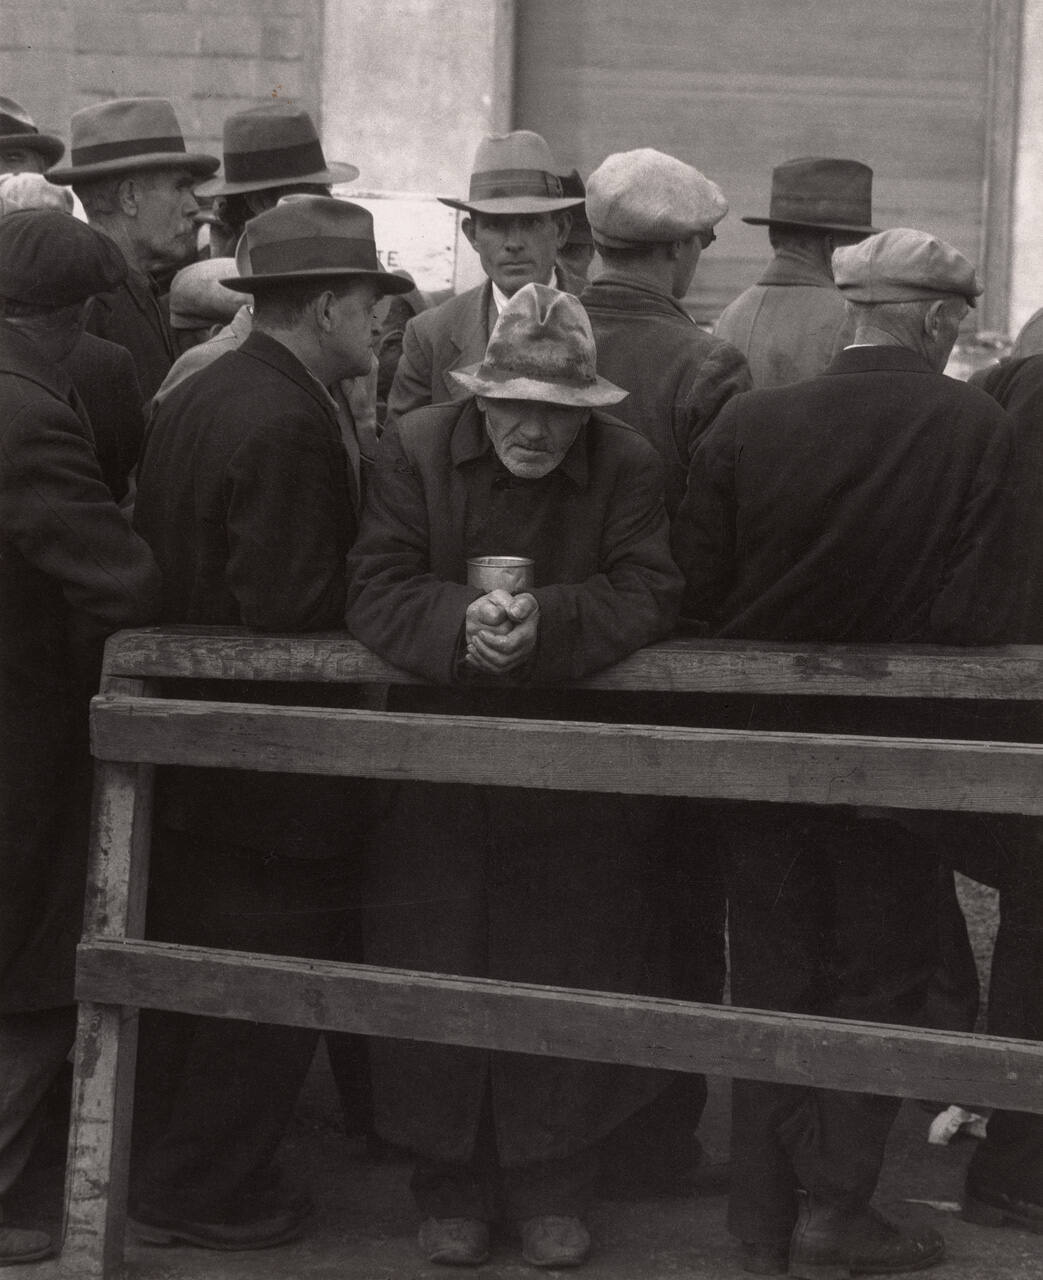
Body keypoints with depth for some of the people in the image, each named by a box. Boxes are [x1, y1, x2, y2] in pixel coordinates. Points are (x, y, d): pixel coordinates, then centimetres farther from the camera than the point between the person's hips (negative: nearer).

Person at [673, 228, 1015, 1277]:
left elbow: (696, 587, -9)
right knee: (880, 982, 14)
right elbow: (975, 614, -19)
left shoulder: (749, 422, -10)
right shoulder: (978, 431, -16)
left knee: (771, 981, 15)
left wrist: (778, 624, 8)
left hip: (762, 741, 3)